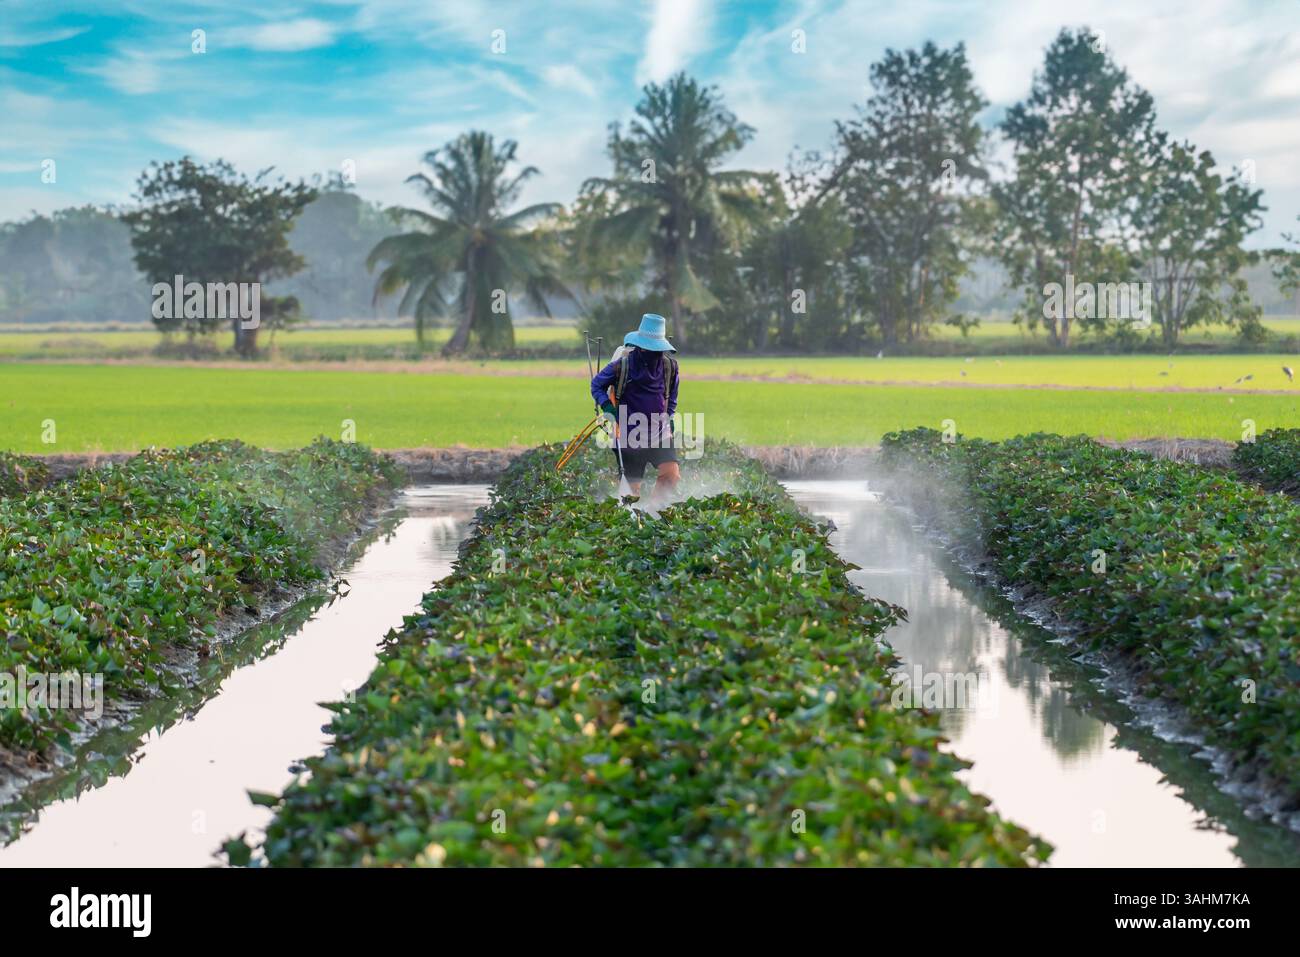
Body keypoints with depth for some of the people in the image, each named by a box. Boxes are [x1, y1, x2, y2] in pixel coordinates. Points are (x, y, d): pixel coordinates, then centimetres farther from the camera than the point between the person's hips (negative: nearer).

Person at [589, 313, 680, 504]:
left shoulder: (669, 365, -1)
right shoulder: (623, 365, -11)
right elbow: (597, 384, 3)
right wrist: (607, 406, -12)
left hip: (659, 433, 2)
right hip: (629, 436, -2)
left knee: (671, 474, -20)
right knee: (633, 488, 4)